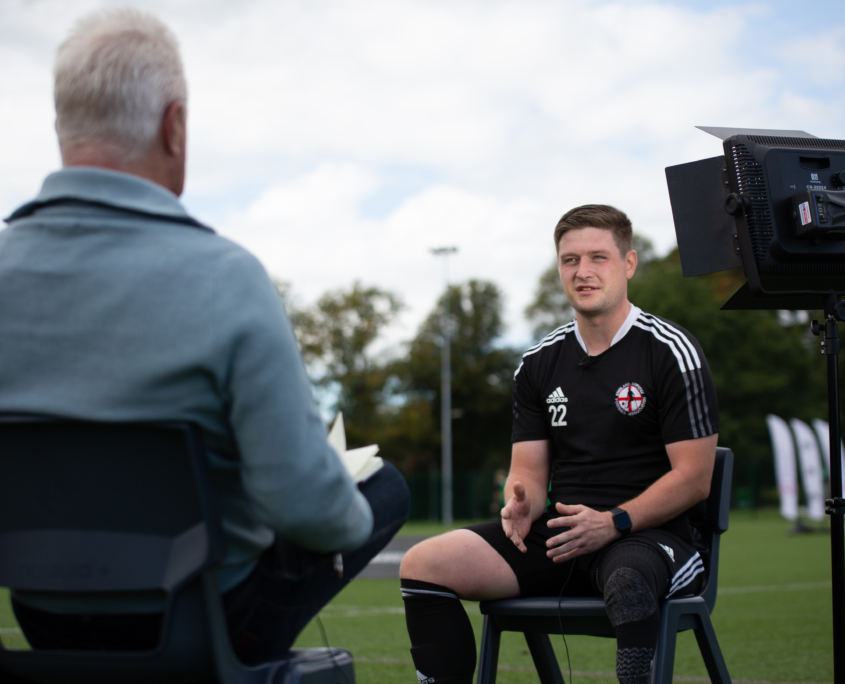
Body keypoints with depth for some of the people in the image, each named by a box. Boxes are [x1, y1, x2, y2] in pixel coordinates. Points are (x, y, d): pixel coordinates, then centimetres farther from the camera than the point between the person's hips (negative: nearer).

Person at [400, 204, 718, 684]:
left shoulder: (671, 352, -2)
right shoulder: (539, 363, 14)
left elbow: (693, 478, -6)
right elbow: (529, 469, 15)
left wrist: (612, 522, -19)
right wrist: (522, 505, -10)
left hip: (650, 535, -5)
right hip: (562, 535, 5)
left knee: (627, 581, -43)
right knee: (424, 563, -15)